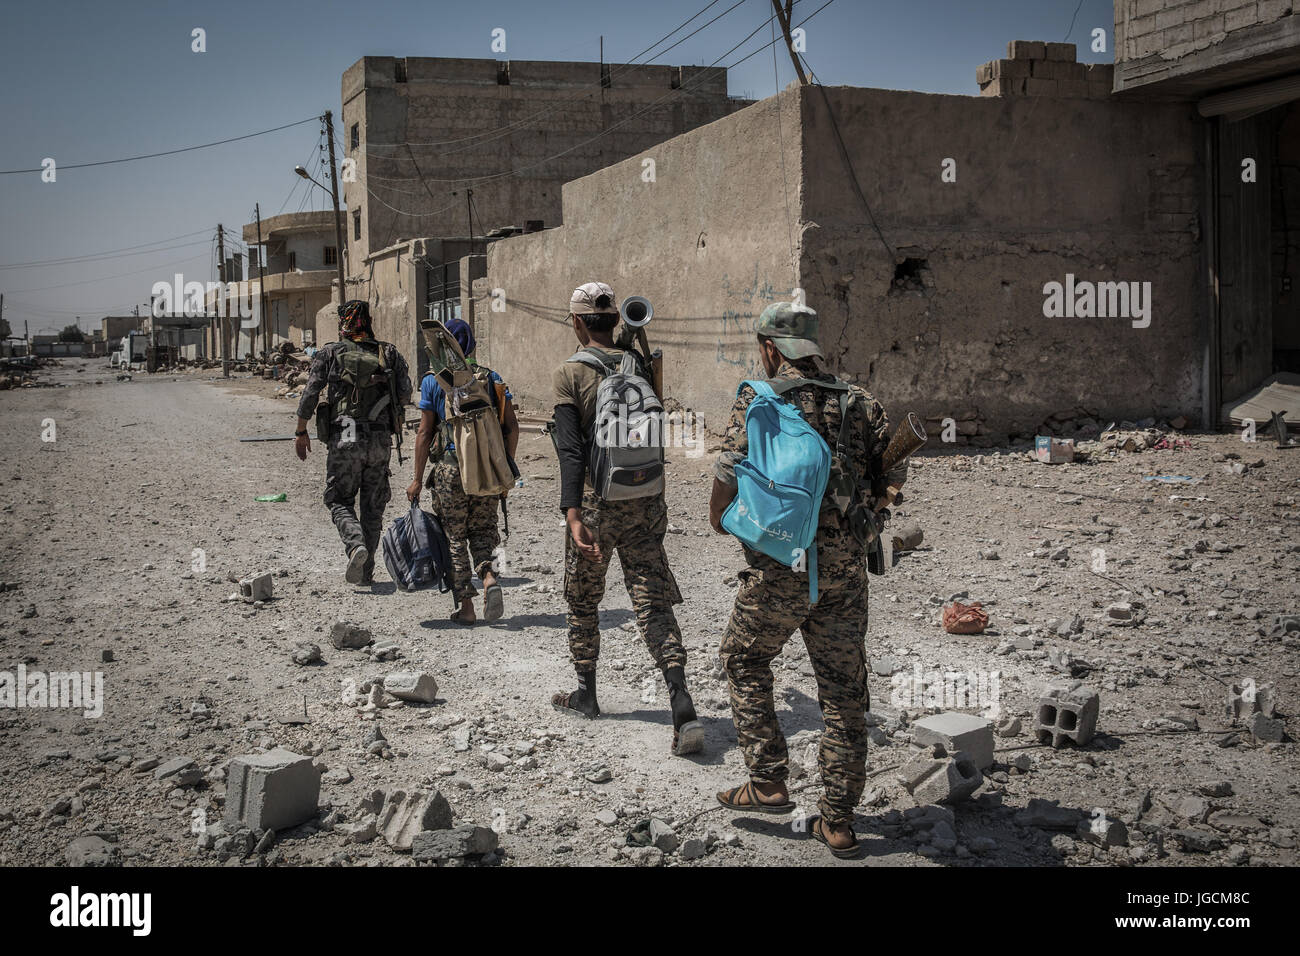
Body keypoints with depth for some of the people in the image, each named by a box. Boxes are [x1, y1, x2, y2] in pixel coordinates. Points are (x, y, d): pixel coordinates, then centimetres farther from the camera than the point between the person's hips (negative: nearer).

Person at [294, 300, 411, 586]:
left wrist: (301, 432, 6)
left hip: (344, 439, -2)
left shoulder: (329, 353, 1)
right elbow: (405, 394, 2)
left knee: (340, 500, 9)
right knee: (373, 505, 11)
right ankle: (366, 572, 12)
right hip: (380, 440, 2)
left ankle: (356, 544, -19)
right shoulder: (389, 353, 7)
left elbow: (310, 394, -3)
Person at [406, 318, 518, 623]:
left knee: (455, 537, 8)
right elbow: (512, 427, 4)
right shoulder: (492, 378, 8)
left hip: (451, 466, -3)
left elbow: (425, 433, -4)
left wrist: (417, 479, 1)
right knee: (481, 530, 16)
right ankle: (489, 578, -10)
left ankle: (465, 606, 9)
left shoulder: (433, 380, -2)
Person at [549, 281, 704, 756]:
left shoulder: (570, 373, -8)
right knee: (653, 601, 1)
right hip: (646, 499, 3)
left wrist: (573, 515, -23)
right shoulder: (640, 366, 5)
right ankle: (683, 708, -13)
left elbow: (571, 449, -18)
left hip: (597, 500, -3)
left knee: (583, 600, 18)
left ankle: (586, 693, 32)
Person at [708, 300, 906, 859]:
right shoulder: (860, 403, 9)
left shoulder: (758, 399, -4)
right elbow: (893, 476, 8)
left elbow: (728, 474, -11)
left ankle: (768, 782, 16)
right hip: (846, 567, 4)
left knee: (744, 662, 19)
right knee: (843, 691, 11)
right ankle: (837, 821, 15)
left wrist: (719, 518, 9)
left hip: (780, 564, -4)